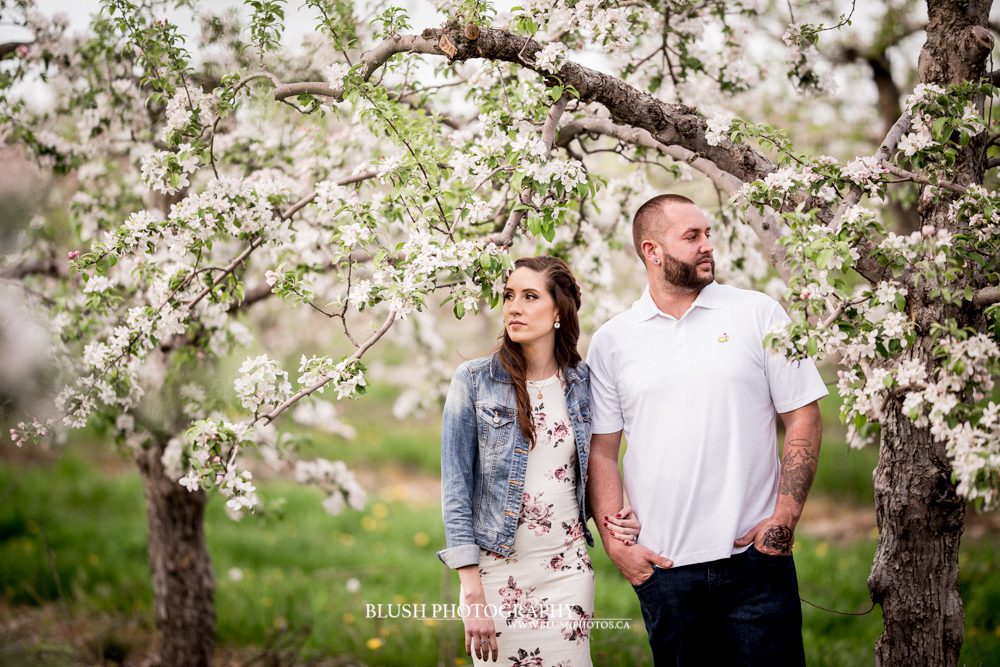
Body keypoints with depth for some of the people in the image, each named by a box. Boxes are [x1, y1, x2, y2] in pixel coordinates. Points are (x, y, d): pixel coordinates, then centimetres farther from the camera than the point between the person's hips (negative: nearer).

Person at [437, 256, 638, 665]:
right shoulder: (475, 381, -6)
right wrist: (473, 594, -12)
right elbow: (456, 488, -7)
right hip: (498, 569, -2)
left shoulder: (582, 382, 2)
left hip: (568, 568, 2)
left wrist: (617, 518, -5)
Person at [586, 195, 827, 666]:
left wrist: (785, 517, -7)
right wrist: (615, 543, -3)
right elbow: (601, 451, 7)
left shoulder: (759, 313, 3)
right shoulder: (611, 341, 6)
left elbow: (803, 418, 2)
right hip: (662, 566, 1)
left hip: (755, 556, -1)